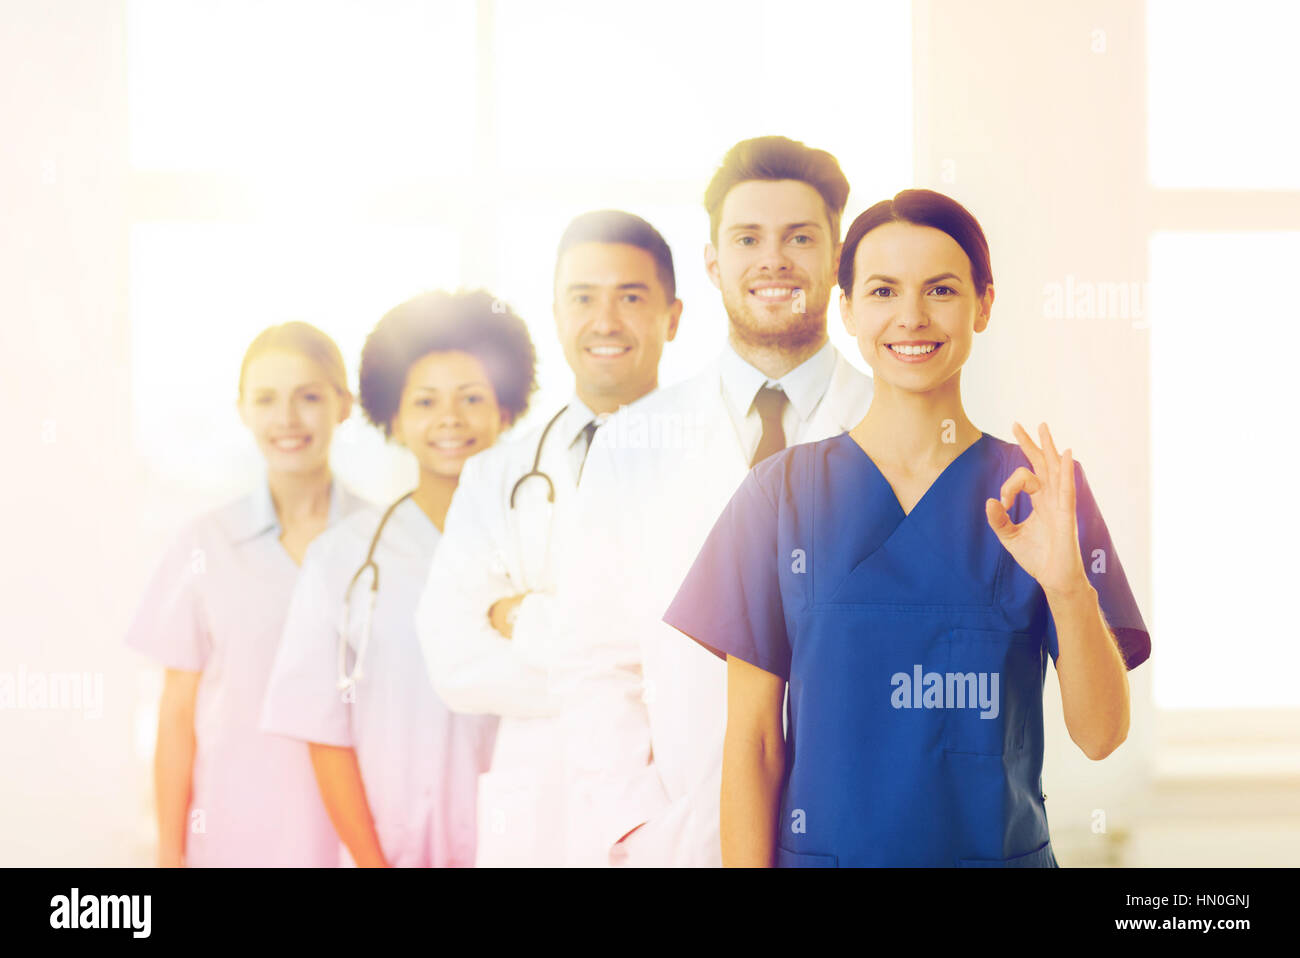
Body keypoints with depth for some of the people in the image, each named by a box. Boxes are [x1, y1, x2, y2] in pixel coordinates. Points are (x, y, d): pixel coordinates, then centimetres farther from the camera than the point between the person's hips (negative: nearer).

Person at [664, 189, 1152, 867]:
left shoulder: (1039, 491, -3)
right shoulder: (781, 492, -3)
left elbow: (1101, 734, -8)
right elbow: (753, 740, -3)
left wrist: (1068, 587, -23)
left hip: (1005, 850, 1)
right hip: (822, 850, 0)